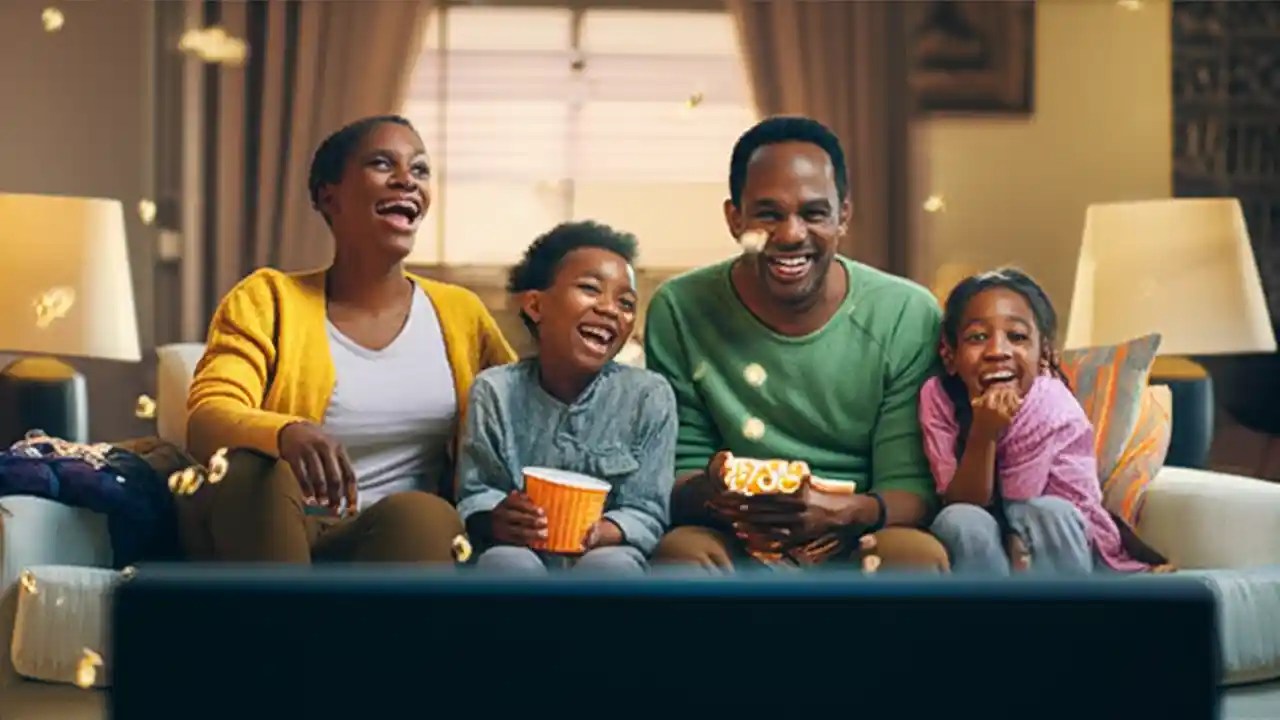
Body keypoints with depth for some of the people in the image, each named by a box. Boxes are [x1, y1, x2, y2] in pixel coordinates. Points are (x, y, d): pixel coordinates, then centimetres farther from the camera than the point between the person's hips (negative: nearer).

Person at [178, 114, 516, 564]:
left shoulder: (460, 314, 14)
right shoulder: (268, 300, 5)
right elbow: (207, 420, -11)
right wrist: (286, 434, -36)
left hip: (400, 543, 2)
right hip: (265, 538, -1)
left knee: (423, 513, -34)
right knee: (253, 472, -35)